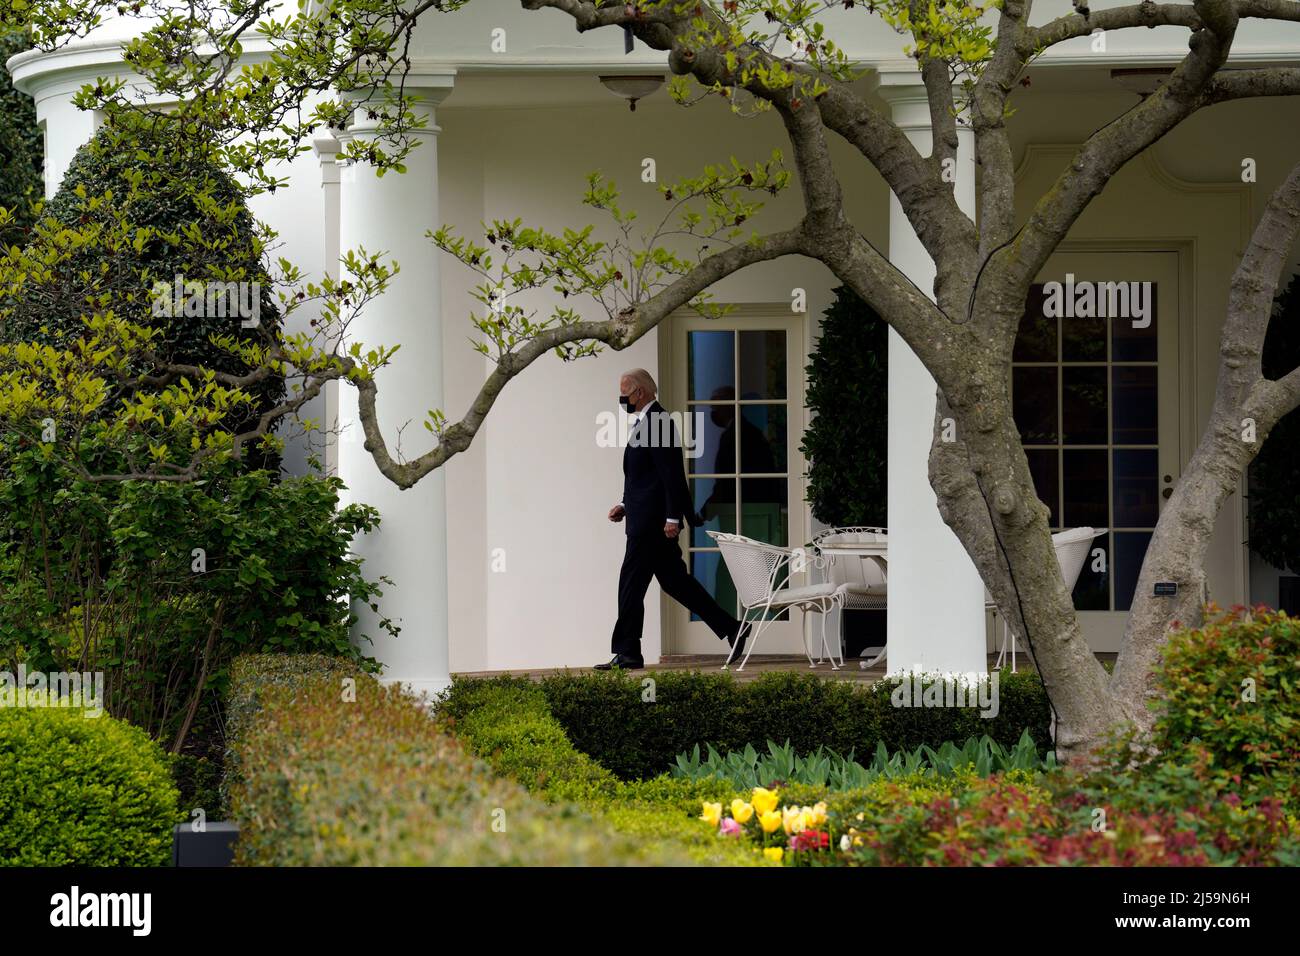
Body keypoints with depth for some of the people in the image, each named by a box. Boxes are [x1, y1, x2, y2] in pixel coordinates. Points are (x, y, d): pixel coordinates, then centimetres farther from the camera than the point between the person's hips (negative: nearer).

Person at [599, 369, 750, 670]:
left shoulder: (658, 422, -14)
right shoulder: (642, 422, 17)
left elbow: (672, 475, -19)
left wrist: (672, 518, -21)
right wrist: (625, 506, 15)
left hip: (650, 521, -10)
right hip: (647, 519, 10)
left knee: (631, 583, -6)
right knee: (674, 580, 12)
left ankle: (627, 653, -2)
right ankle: (731, 629, 15)